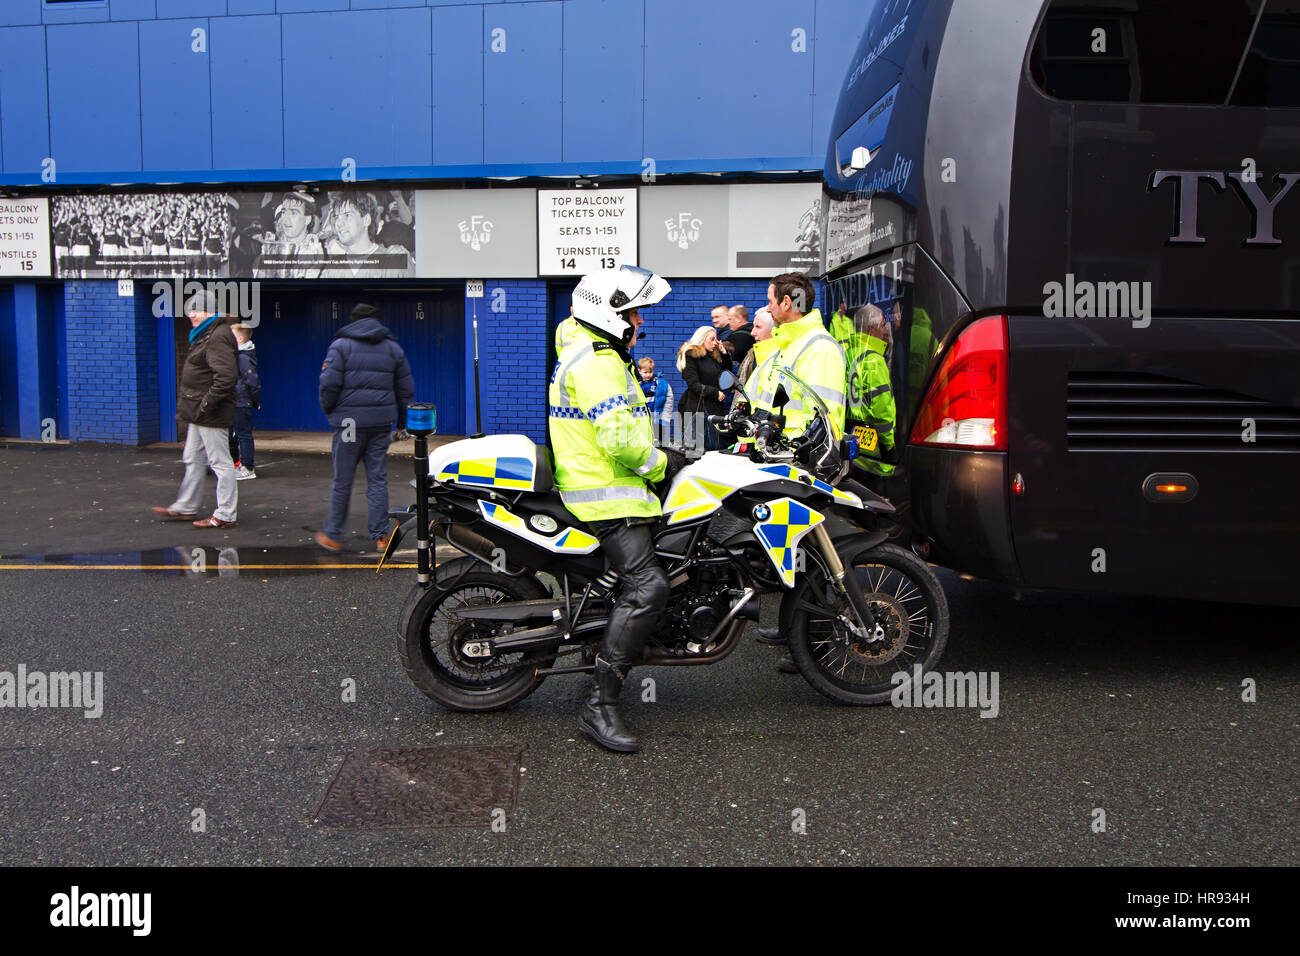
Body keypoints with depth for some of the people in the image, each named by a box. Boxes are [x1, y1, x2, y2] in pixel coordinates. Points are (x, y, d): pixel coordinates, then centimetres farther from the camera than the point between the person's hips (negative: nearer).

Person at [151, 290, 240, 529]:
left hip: (211, 414, -11)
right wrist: (185, 405, 21)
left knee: (220, 462, -4)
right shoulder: (205, 335, 16)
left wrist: (206, 404, -23)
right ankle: (186, 507, 30)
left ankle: (225, 515, 2)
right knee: (193, 459, 19)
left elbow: (226, 376, -27)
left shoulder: (218, 337, -18)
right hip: (199, 413, 11)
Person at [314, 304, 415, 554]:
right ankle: (380, 536, 7)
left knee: (342, 481, 5)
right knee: (378, 479, 7)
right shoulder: (393, 348, 12)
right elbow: (406, 389, 12)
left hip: (349, 421, -3)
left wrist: (328, 410, 7)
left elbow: (329, 383, -10)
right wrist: (402, 424, 19)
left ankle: (333, 536, 14)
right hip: (381, 422, 3)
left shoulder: (341, 345, 0)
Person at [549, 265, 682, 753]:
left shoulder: (595, 353, 20)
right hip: (605, 494, -12)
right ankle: (600, 705, -20)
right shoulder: (597, 362, -16)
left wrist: (659, 453, 18)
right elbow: (619, 438, -25)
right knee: (646, 587, -20)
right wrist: (659, 464, -9)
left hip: (602, 484, 12)